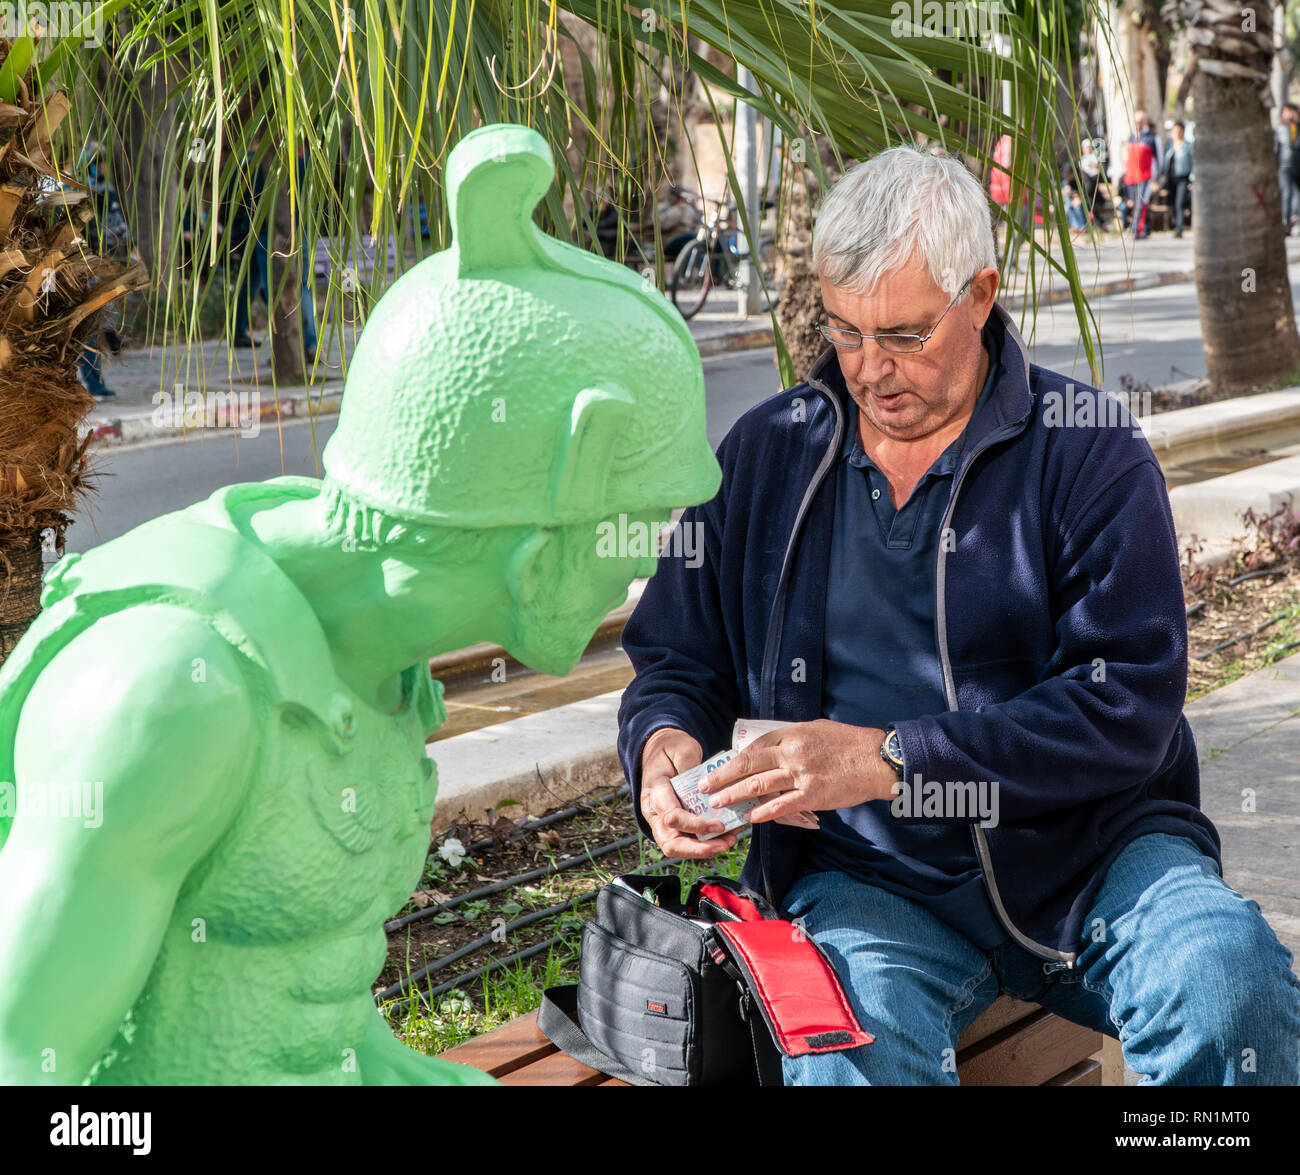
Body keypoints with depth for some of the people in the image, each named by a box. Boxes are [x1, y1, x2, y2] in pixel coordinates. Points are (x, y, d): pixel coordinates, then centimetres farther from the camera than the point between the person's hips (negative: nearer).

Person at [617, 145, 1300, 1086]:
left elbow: (1128, 707, -11)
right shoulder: (768, 454, 8)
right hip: (865, 880, 1)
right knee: (850, 1045, -33)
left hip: (1088, 851, 0)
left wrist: (890, 760, -19)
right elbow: (679, 661, 17)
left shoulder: (1090, 449, -2)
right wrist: (664, 743, -8)